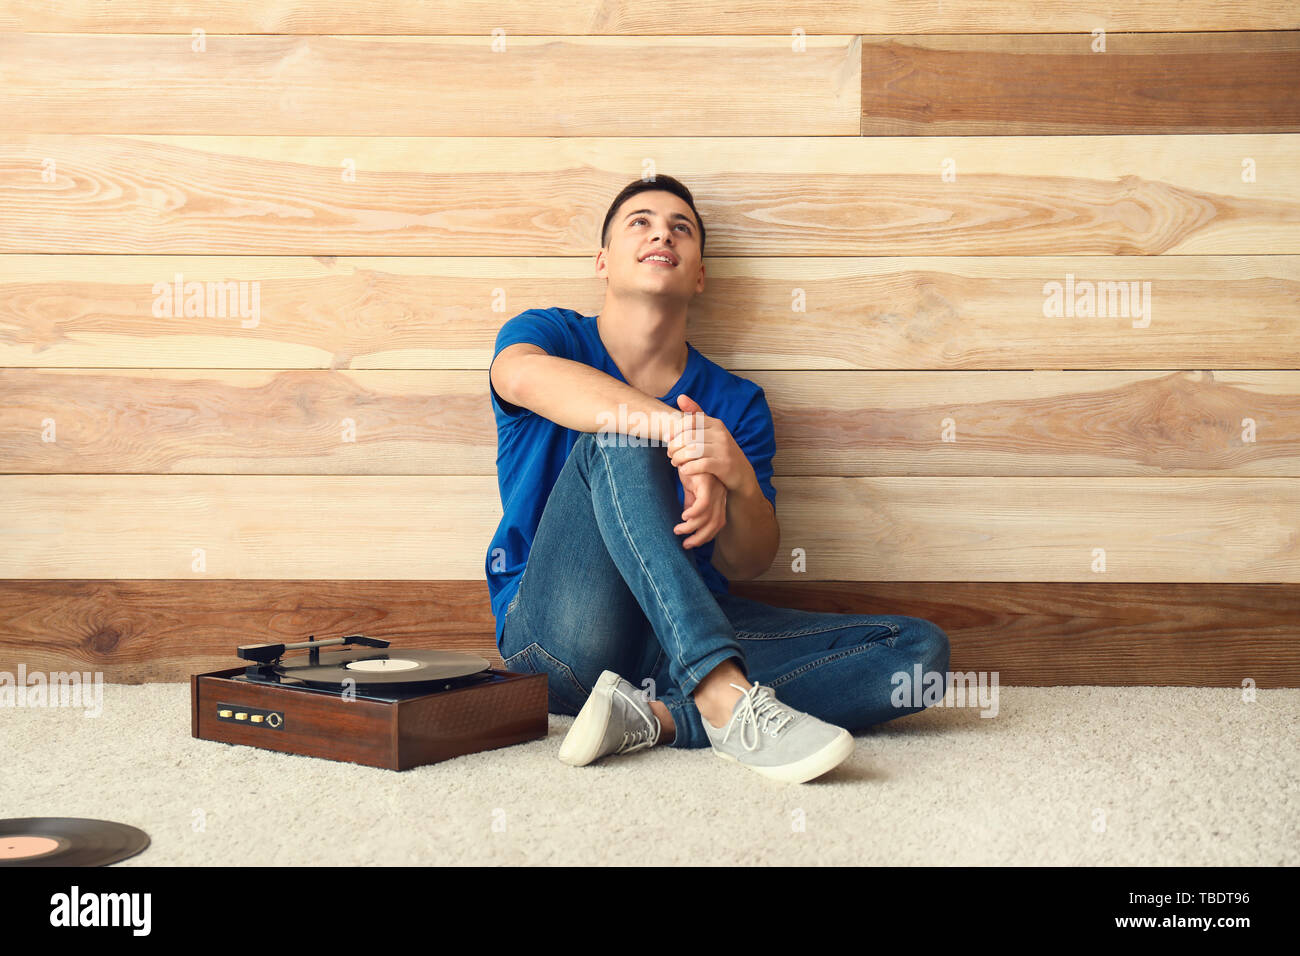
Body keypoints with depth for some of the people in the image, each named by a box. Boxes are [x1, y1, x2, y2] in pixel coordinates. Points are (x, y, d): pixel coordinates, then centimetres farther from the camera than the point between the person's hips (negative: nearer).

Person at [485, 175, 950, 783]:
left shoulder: (736, 403, 13)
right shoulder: (551, 335, 7)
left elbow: (749, 565, 4)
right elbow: (523, 375, -20)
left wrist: (740, 480, -19)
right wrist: (680, 434, -32)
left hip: (686, 635, 3)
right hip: (558, 632, -3)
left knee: (920, 650, -11)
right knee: (617, 437, -26)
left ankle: (655, 716, -29)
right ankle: (728, 704, -40)